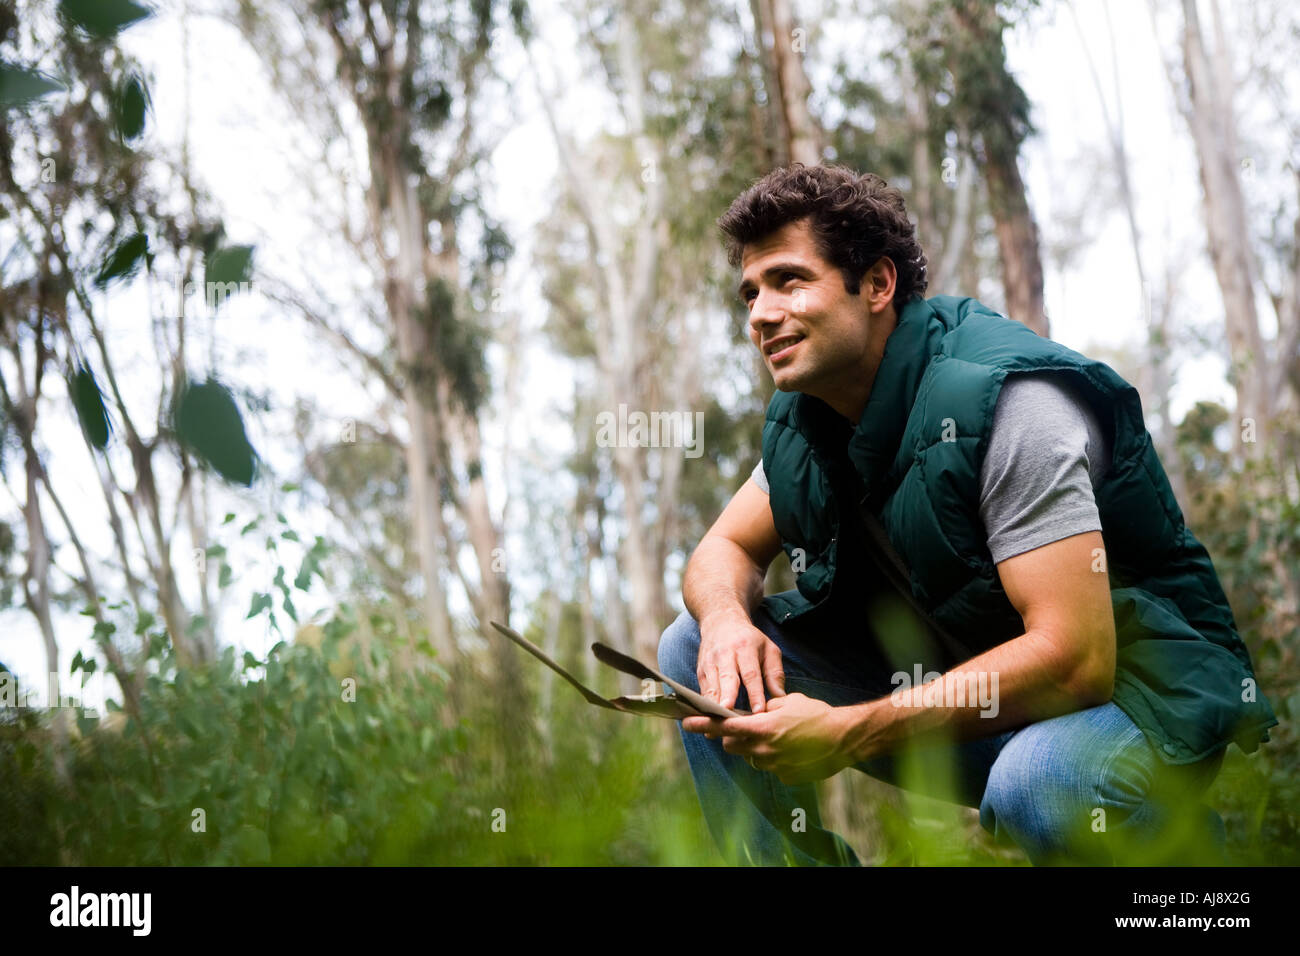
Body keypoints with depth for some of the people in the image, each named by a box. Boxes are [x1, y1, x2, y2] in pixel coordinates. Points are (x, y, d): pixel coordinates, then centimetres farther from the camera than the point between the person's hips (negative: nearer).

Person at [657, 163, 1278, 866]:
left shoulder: (1005, 398, -25)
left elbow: (1074, 658, -31)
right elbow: (725, 549, 10)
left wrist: (851, 731, -34)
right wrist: (726, 619, -17)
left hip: (1123, 684, -6)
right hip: (954, 678, 7)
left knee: (1038, 788, -41)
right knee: (697, 650, -5)